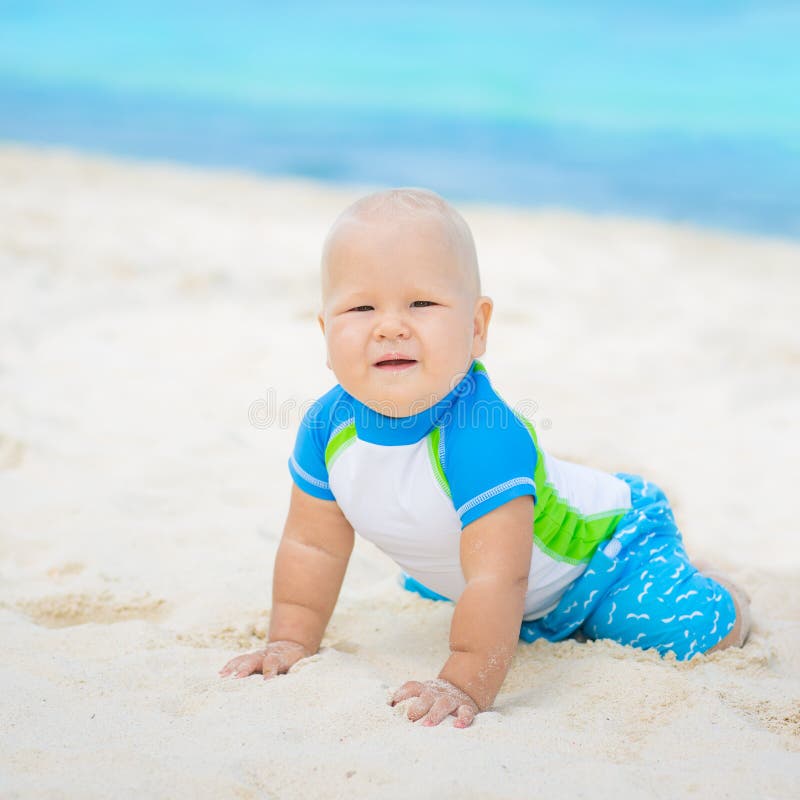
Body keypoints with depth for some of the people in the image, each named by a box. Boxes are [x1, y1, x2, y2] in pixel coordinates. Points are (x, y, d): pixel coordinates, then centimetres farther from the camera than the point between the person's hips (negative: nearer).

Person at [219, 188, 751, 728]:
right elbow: (314, 544, -8)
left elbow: (497, 578, -47)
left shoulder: (483, 435, -44)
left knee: (698, 633, -16)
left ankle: (724, 596, 20)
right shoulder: (329, 426, -23)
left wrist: (465, 685, -47)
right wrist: (292, 642, -8)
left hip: (604, 538, -6)